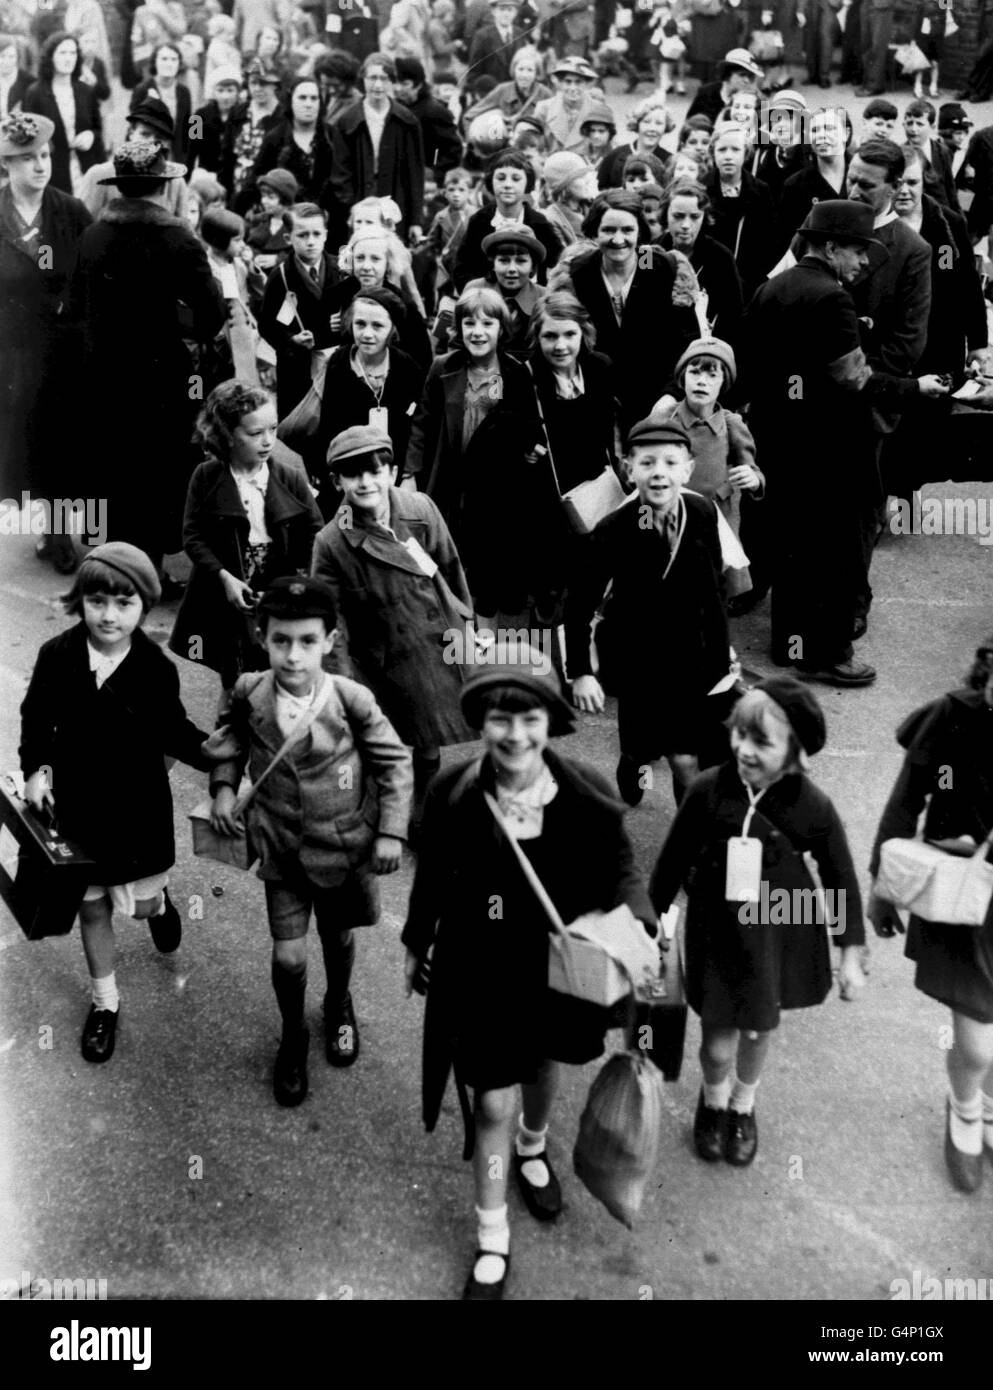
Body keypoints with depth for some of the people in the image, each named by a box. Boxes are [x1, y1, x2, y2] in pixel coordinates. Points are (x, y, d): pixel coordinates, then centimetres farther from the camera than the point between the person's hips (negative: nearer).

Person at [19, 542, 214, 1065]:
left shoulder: (157, 669, -16)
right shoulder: (56, 656, -13)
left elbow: (173, 731, -5)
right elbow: (36, 718, 1)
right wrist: (36, 768, -11)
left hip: (138, 807, -1)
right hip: (77, 806, 1)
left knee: (141, 904, 9)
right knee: (92, 907, 14)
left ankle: (158, 900, 50)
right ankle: (104, 1001, 35)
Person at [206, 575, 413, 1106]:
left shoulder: (350, 700, -21)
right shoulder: (249, 695, -16)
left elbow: (394, 761, -8)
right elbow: (230, 741, 7)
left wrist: (391, 830, -10)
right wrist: (223, 785, -8)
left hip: (345, 847, 0)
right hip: (282, 849, 0)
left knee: (337, 938, 21)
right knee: (288, 956, -2)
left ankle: (339, 1004, 53)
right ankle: (292, 1037, 28)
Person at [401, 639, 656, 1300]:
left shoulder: (587, 791, -21)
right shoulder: (453, 793, -20)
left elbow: (619, 866, -8)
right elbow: (434, 875, -5)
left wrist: (637, 931, -26)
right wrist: (418, 947, 8)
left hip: (560, 965, 2)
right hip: (483, 971, -2)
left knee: (543, 1063, 28)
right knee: (493, 1102, 5)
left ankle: (533, 1147, 62)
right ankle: (493, 1239, 27)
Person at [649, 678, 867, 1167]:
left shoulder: (813, 807, -19)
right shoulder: (708, 790, -19)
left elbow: (841, 880, -4)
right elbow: (674, 858, -5)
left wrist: (850, 952, 2)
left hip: (781, 934, 1)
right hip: (716, 931, 0)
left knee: (759, 1030, 19)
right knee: (718, 1042, 6)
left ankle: (743, 1107, 51)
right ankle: (713, 1101, 43)